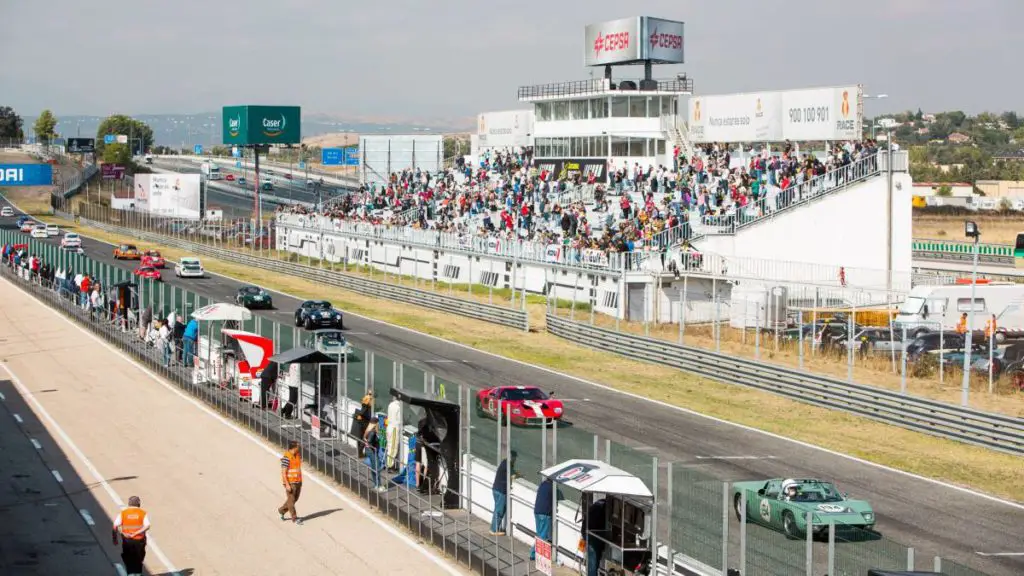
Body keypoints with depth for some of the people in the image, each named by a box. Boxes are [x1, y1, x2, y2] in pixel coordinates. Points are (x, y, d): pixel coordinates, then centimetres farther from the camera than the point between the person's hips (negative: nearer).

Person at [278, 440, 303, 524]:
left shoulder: (298, 455, 6)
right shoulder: (286, 458, -19)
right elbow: (283, 472, -19)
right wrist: (287, 485, -22)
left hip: (298, 482, 8)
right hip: (290, 483, -8)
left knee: (295, 499, 15)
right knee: (291, 500, 1)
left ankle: (282, 510, 34)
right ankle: (294, 518, 8)